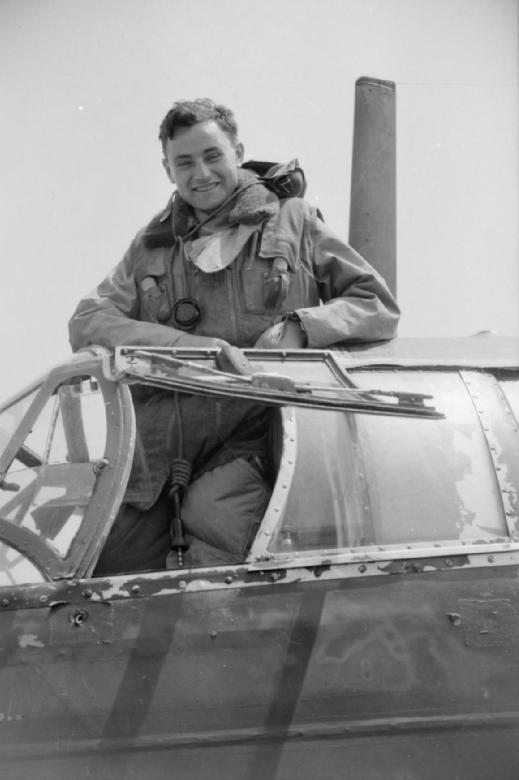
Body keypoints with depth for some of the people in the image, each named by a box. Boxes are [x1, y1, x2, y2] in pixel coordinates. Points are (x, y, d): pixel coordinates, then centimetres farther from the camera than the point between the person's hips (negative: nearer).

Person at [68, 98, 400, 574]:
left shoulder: (294, 222, 16)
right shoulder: (152, 246, 22)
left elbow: (379, 306, 13)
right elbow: (86, 324, 7)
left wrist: (300, 327, -7)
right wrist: (184, 347, -10)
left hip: (248, 442, -2)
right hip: (158, 443, 3)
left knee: (213, 521, -34)